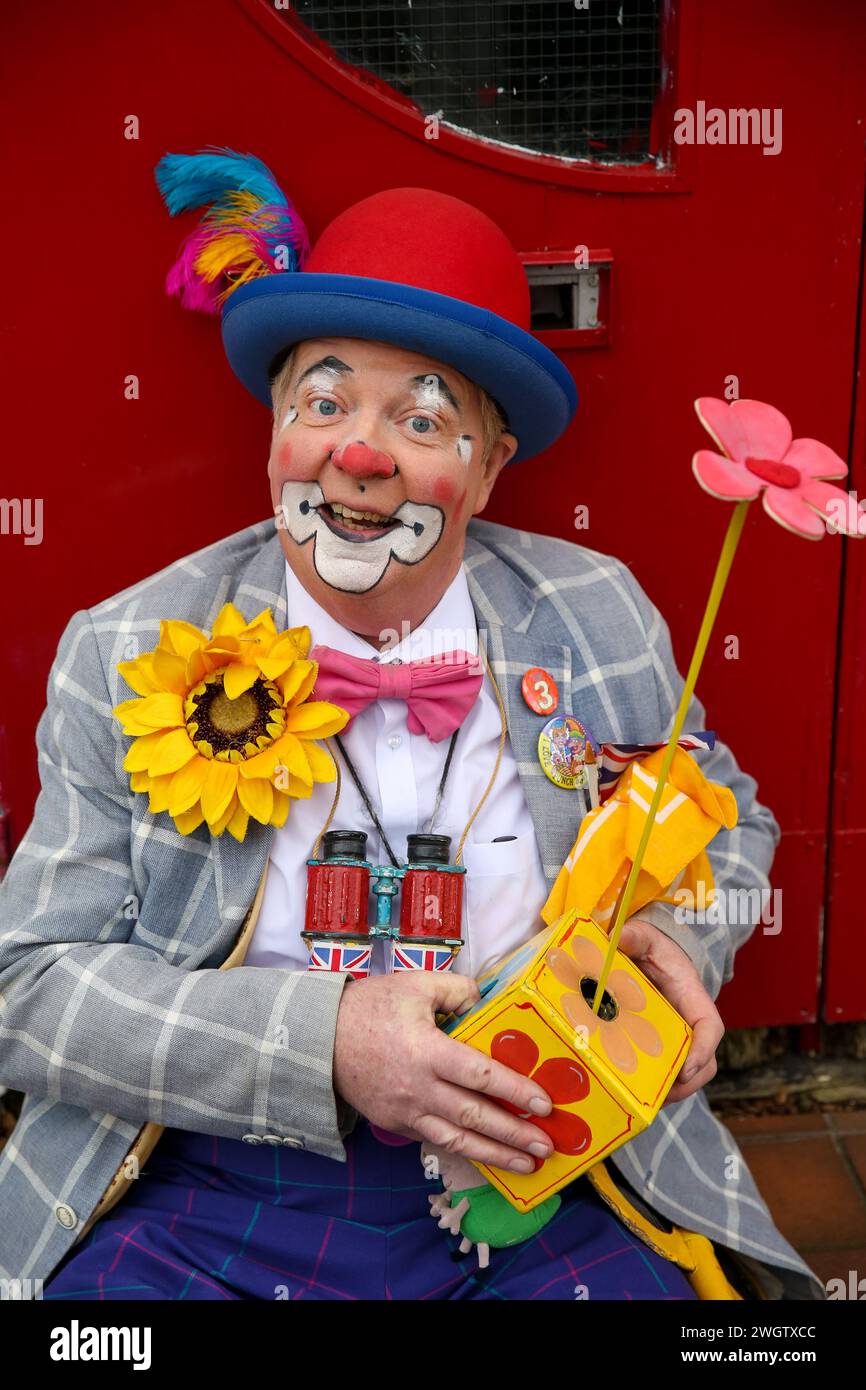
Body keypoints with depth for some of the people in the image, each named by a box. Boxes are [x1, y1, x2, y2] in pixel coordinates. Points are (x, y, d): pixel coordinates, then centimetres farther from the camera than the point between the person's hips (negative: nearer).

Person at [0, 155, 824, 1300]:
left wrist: (671, 938, -9)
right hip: (210, 1202, -1)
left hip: (535, 1181, 2)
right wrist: (323, 1042, -21)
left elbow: (725, 821, 14)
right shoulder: (123, 657, -5)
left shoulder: (601, 619, -1)